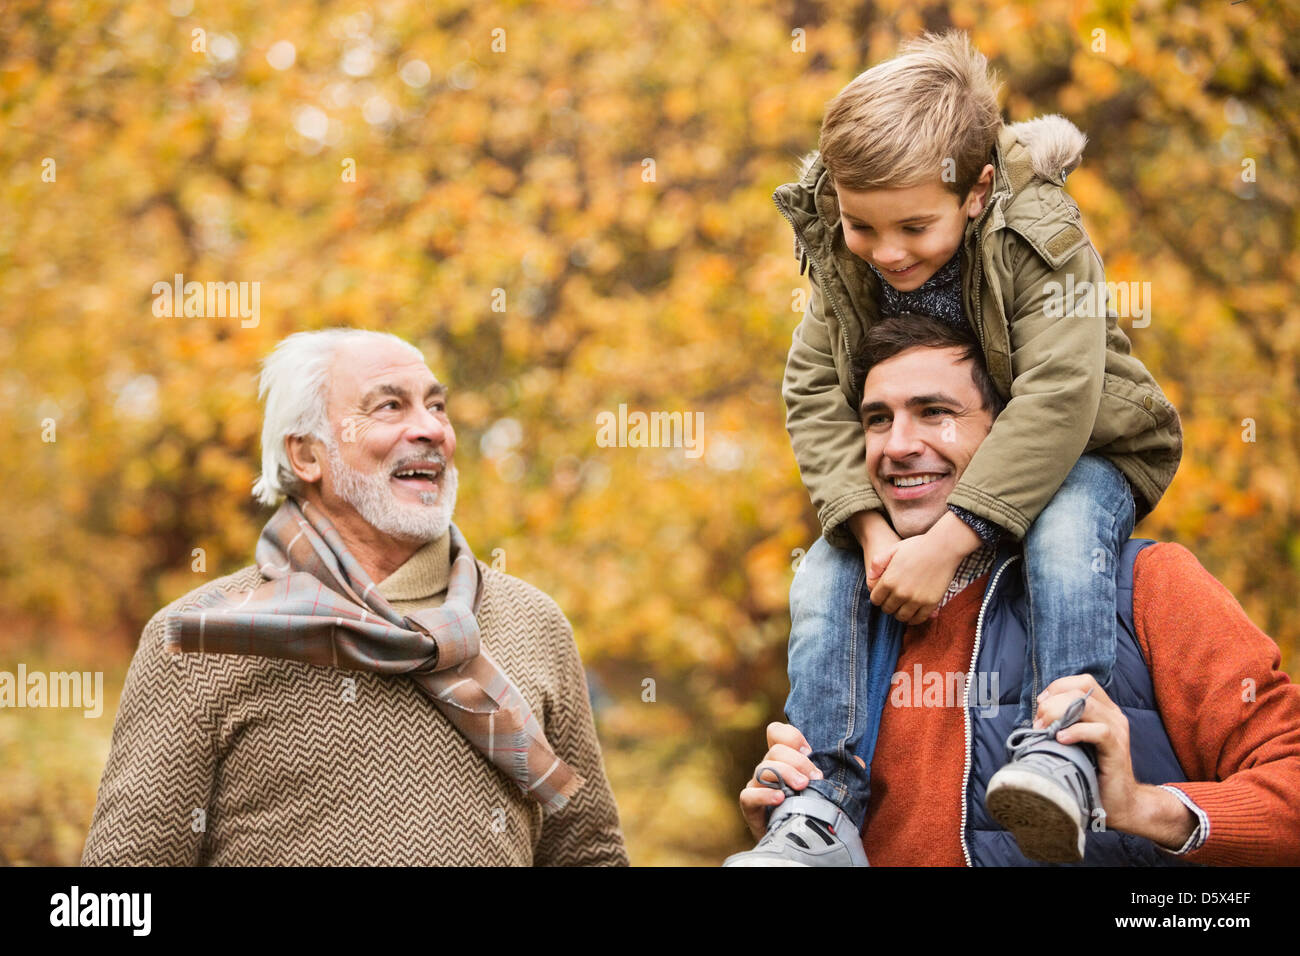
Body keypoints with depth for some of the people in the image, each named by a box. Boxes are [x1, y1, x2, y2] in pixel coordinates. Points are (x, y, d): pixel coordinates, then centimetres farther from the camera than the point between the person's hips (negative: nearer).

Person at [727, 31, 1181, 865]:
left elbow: (1055, 401, -34)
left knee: (1063, 531, -37)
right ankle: (827, 804, -16)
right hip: (914, 484, 4)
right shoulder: (839, 258, -11)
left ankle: (1062, 747, -38)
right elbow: (815, 393, -12)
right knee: (824, 578, -16)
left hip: (1080, 457, -4)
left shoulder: (1039, 239, -26)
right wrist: (871, 527, -28)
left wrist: (949, 540, -40)